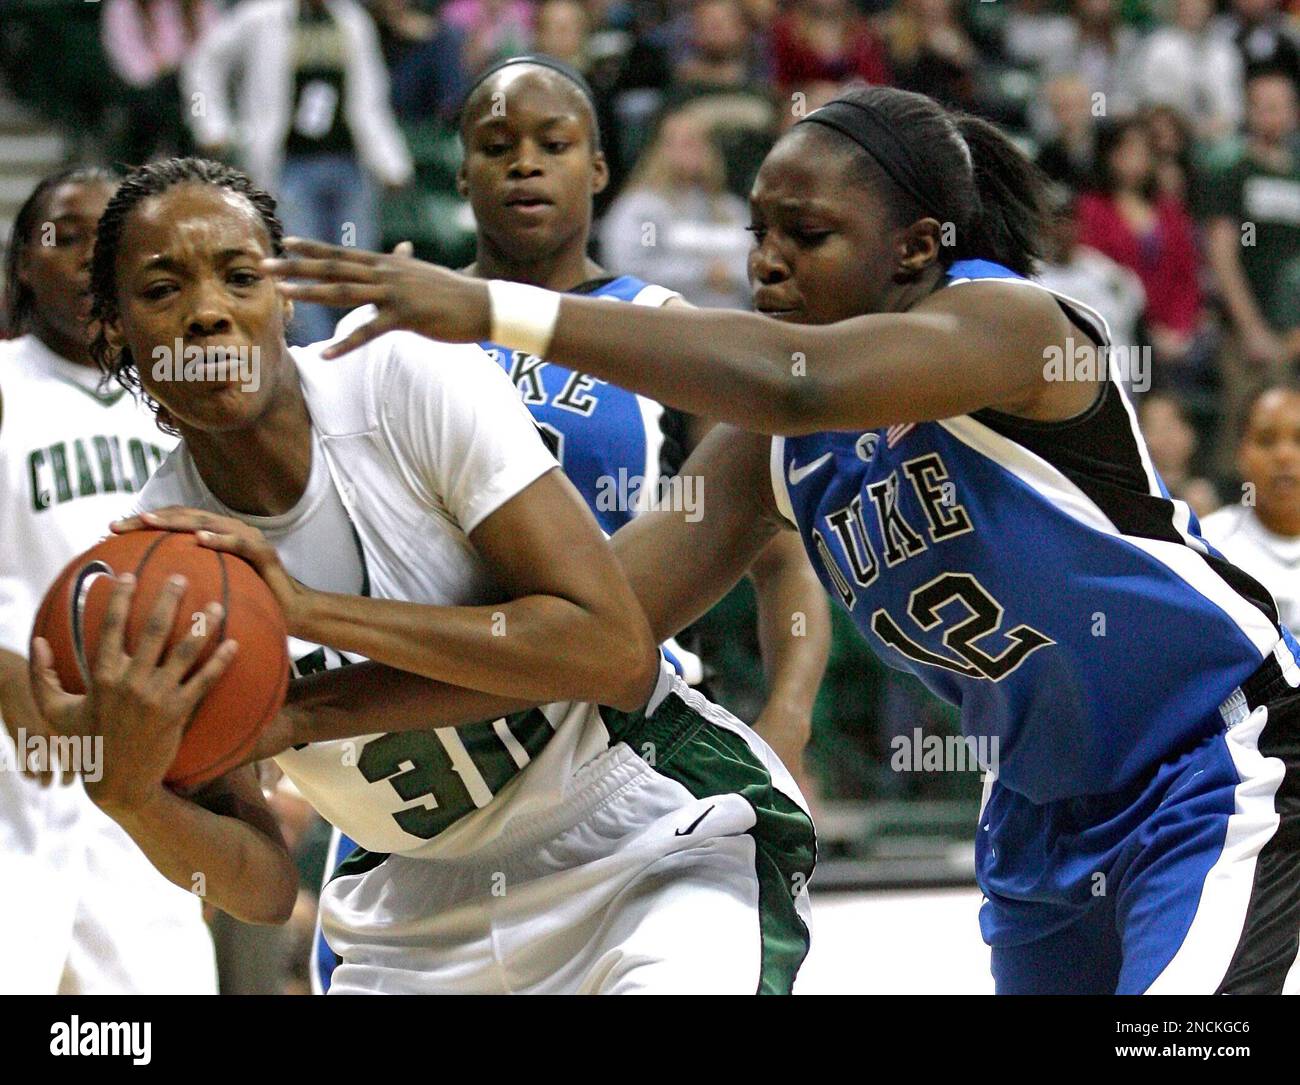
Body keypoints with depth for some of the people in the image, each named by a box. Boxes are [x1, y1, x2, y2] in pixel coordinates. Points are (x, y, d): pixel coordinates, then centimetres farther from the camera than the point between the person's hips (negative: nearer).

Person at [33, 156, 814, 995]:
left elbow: (617, 654, -25)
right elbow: (266, 890, -9)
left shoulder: (413, 384, -17)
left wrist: (311, 609, -28)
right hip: (423, 910, 4)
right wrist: (129, 792, -31)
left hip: (662, 839, -4)